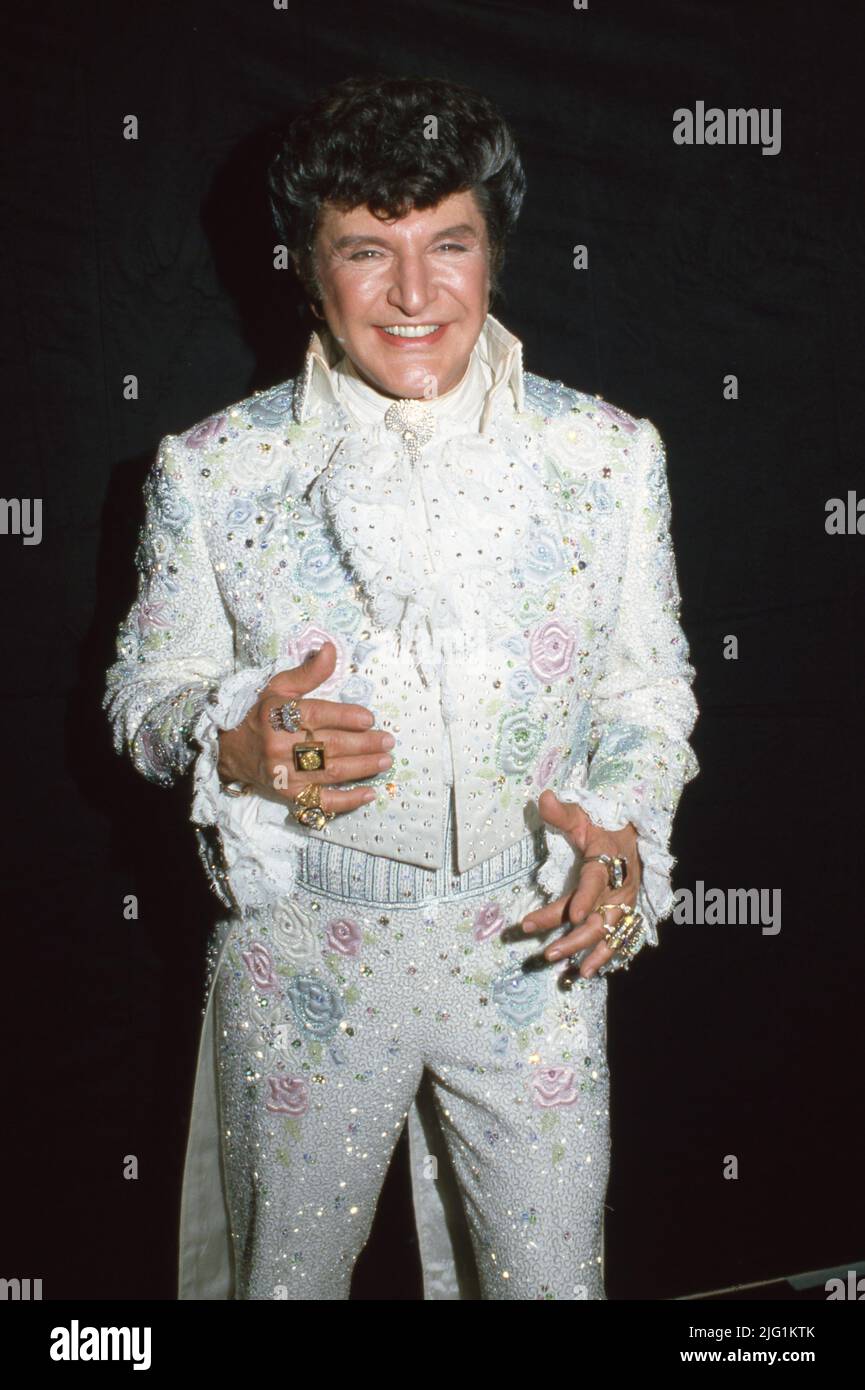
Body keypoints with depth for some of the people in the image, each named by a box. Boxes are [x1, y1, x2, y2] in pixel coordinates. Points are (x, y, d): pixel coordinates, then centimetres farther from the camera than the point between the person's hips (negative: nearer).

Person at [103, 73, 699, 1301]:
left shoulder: (609, 454, -5)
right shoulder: (211, 471, -8)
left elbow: (649, 683, 4)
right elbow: (147, 691, 1)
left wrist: (625, 827, -15)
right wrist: (234, 741, -21)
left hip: (535, 948, 1)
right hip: (306, 956, 0)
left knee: (551, 1275, 17)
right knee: (284, 1271, 20)